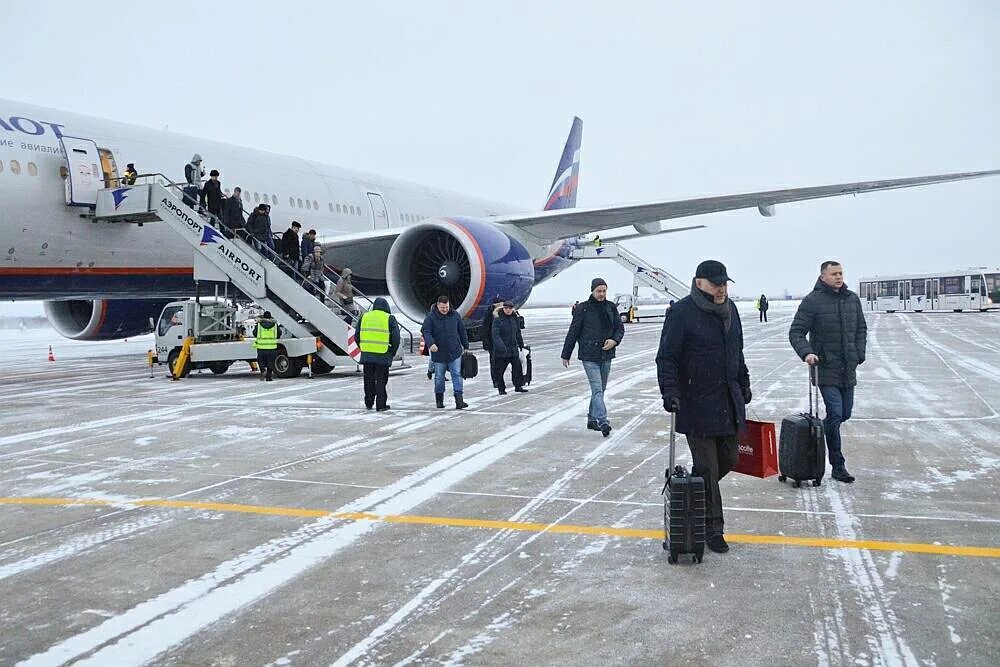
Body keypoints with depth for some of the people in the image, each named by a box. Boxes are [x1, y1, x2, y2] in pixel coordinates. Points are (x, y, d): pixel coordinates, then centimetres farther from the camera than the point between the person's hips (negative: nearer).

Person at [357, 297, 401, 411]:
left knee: (369, 380, 14)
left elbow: (357, 336, 10)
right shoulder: (389, 318, -3)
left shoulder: (364, 317, 9)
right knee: (381, 380, 2)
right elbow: (396, 337, -6)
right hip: (383, 356, -3)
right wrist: (392, 353, 5)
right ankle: (381, 405, 1)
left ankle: (369, 403, 21)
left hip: (367, 355, 3)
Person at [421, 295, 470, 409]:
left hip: (455, 352, 1)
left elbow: (462, 331, 12)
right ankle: (439, 399, 26)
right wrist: (430, 343, -30)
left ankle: (459, 401, -7)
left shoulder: (455, 315, 3)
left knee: (457, 375, -5)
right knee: (439, 378, 10)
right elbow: (425, 331, -12)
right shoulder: (431, 317, -5)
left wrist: (466, 347, 14)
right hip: (439, 353, -1)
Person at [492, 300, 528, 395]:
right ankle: (501, 388, 15)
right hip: (501, 350, -5)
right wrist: (501, 346, -31)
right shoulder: (498, 319, -11)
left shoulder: (514, 318, 9)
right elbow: (495, 334, -20)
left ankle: (518, 386, 10)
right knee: (500, 369, 3)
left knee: (517, 366, -1)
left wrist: (521, 344, 25)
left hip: (513, 348, 5)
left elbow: (518, 333, 21)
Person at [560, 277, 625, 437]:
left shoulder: (611, 307, 6)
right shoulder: (583, 309, -5)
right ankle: (603, 422, -20)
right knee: (597, 389, -13)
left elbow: (620, 328, 11)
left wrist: (614, 341, -11)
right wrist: (566, 355, 2)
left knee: (600, 389, 13)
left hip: (606, 355, 5)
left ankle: (592, 419, 26)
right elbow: (573, 332, -1)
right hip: (589, 356, -5)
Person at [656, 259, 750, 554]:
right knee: (707, 468, -1)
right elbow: (666, 357, -15)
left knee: (729, 459, 14)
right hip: (697, 405, -7)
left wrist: (744, 383, 24)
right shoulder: (682, 312, -13)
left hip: (729, 401, 7)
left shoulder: (729, 309, 10)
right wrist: (670, 391, -24)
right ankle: (712, 529, 12)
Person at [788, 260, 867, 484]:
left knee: (845, 414, 12)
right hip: (826, 368, -6)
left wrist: (859, 355, 9)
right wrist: (806, 353, -23)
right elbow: (796, 332, -7)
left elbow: (861, 329, 21)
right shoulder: (812, 301, -7)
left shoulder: (852, 299, 10)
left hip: (848, 369, 6)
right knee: (835, 414, -11)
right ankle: (838, 466, -2)